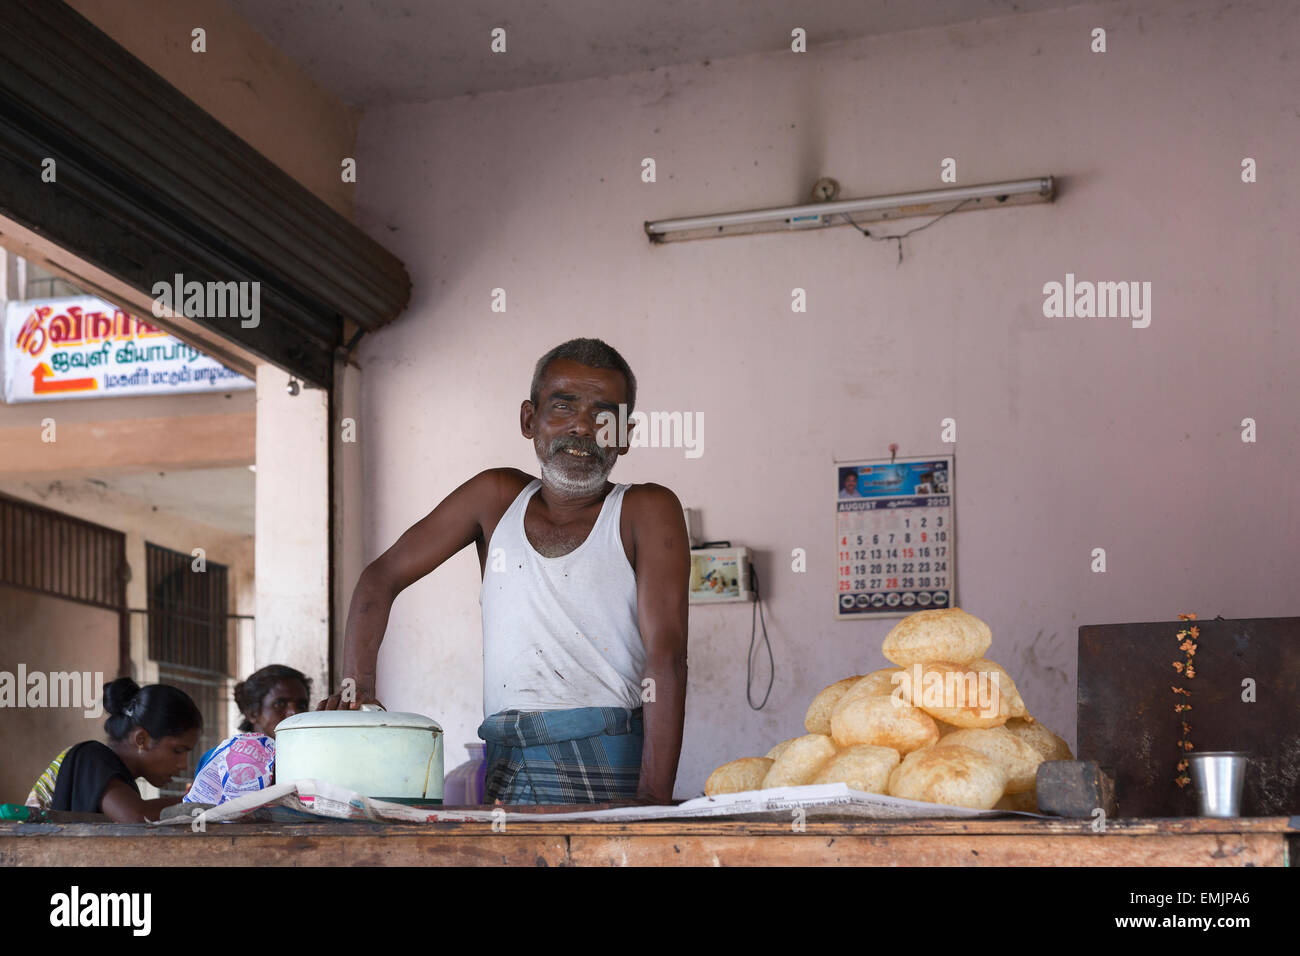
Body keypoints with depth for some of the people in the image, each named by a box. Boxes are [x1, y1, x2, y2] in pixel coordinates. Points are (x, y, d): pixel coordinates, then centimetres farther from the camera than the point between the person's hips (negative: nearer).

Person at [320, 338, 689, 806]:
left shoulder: (647, 510, 2)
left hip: (611, 767, -3)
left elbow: (666, 655, -8)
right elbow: (383, 576, 19)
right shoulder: (498, 497, 14)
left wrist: (653, 800, -20)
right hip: (506, 765, 4)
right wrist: (357, 688, 4)